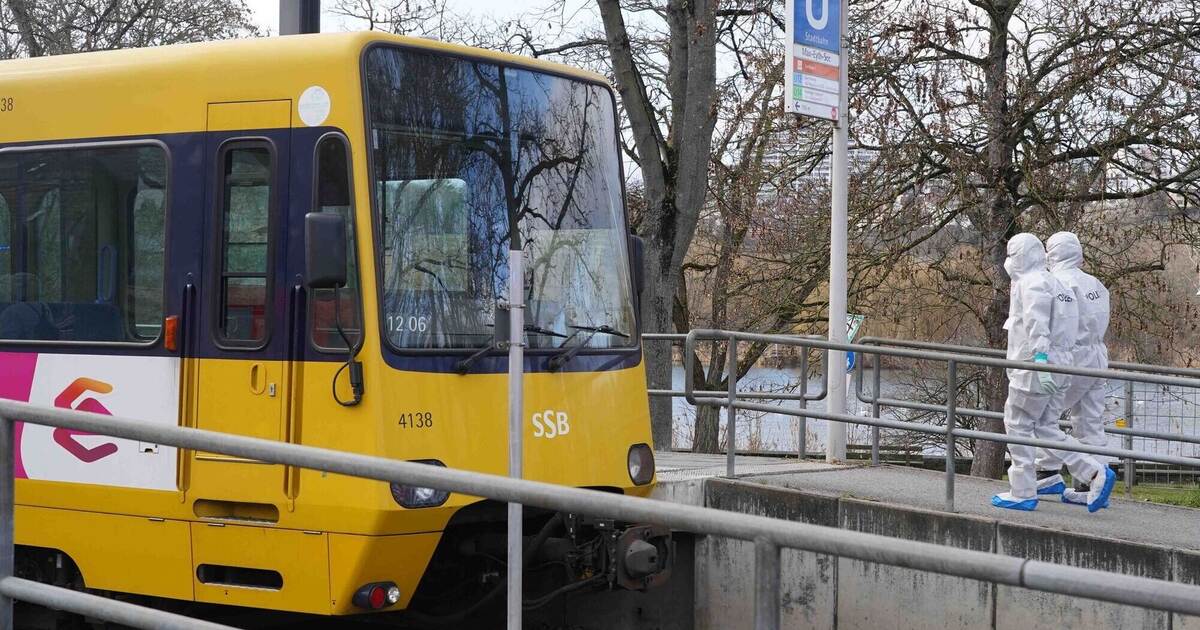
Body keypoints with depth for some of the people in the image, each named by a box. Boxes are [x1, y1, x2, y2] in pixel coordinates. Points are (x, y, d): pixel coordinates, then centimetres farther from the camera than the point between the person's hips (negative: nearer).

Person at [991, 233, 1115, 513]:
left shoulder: (1033, 283, -12)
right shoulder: (1049, 282, 20)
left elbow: (1037, 323, -25)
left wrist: (1040, 356, -34)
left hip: (1032, 366, -10)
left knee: (1018, 425, -1)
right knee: (1044, 427, 12)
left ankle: (1023, 493, 4)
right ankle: (1095, 474, 6)